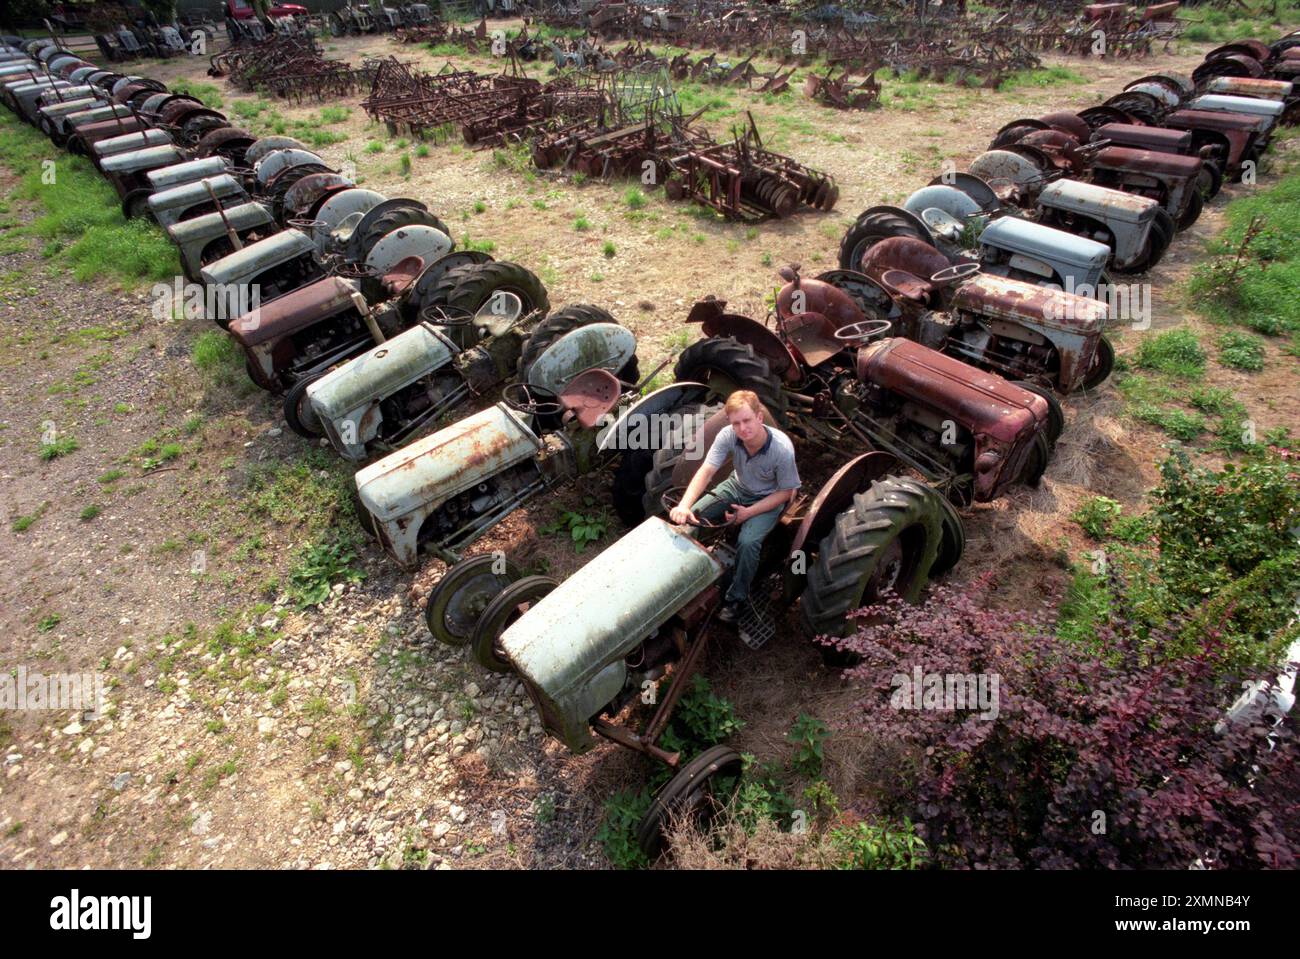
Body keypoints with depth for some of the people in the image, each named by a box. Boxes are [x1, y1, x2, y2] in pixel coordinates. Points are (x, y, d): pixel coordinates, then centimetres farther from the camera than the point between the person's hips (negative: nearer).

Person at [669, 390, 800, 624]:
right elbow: (706, 471, -28)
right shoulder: (728, 435, -24)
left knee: (747, 542, -28)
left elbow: (786, 491, -18)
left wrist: (749, 512, -25)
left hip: (768, 499, -4)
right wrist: (684, 505, -43)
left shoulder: (782, 449, -31)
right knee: (691, 517, -10)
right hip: (736, 487, 4)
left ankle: (735, 598, -5)